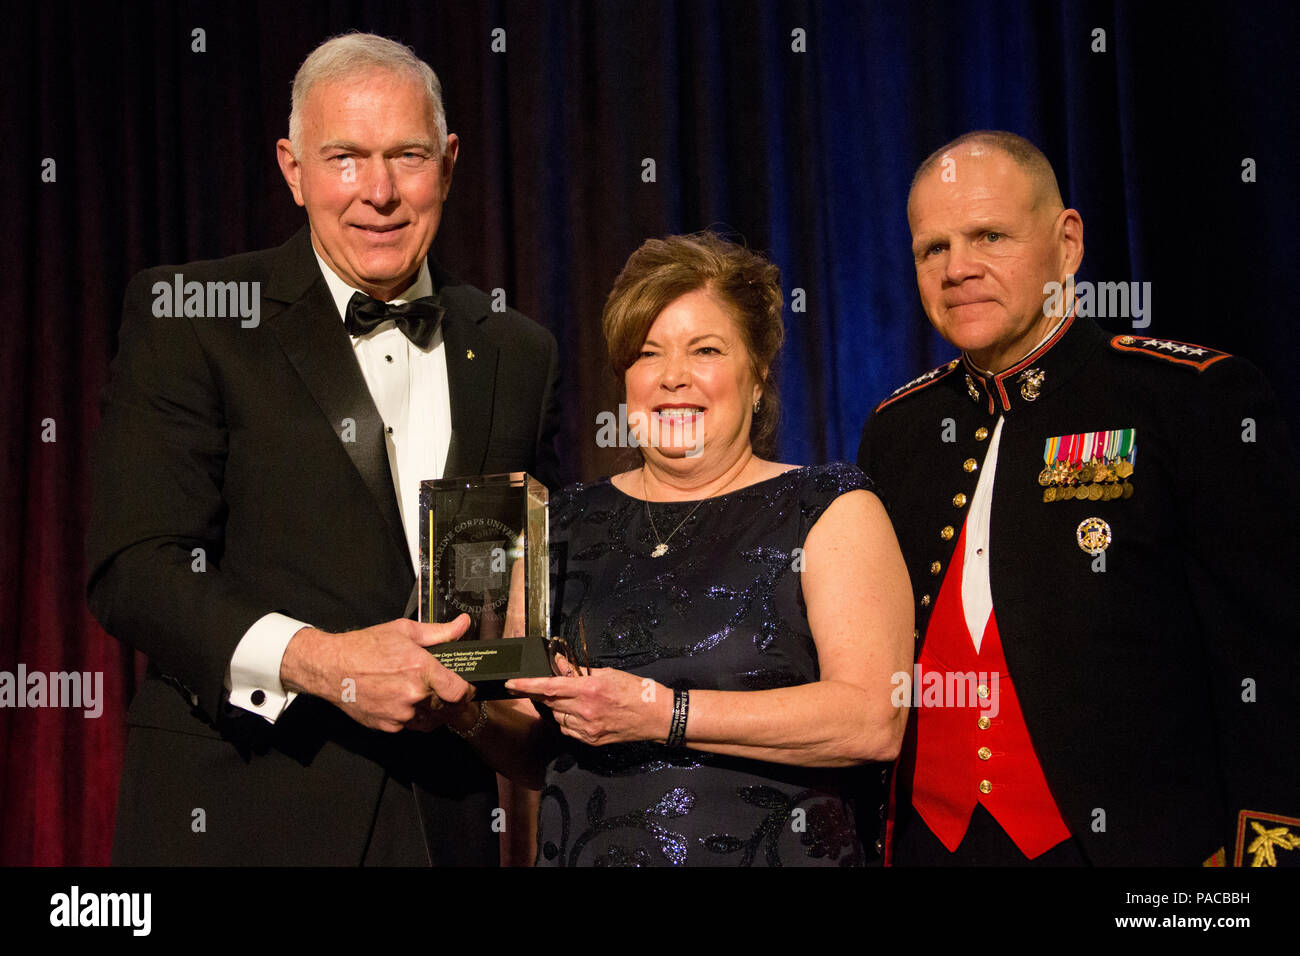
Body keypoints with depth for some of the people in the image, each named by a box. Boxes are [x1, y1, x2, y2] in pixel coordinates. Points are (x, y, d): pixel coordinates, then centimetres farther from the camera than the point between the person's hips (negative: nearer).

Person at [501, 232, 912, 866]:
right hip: (584, 851, 3)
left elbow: (874, 722, -16)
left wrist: (665, 714, -21)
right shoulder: (567, 523, 6)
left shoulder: (831, 511, -4)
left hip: (771, 849, -3)